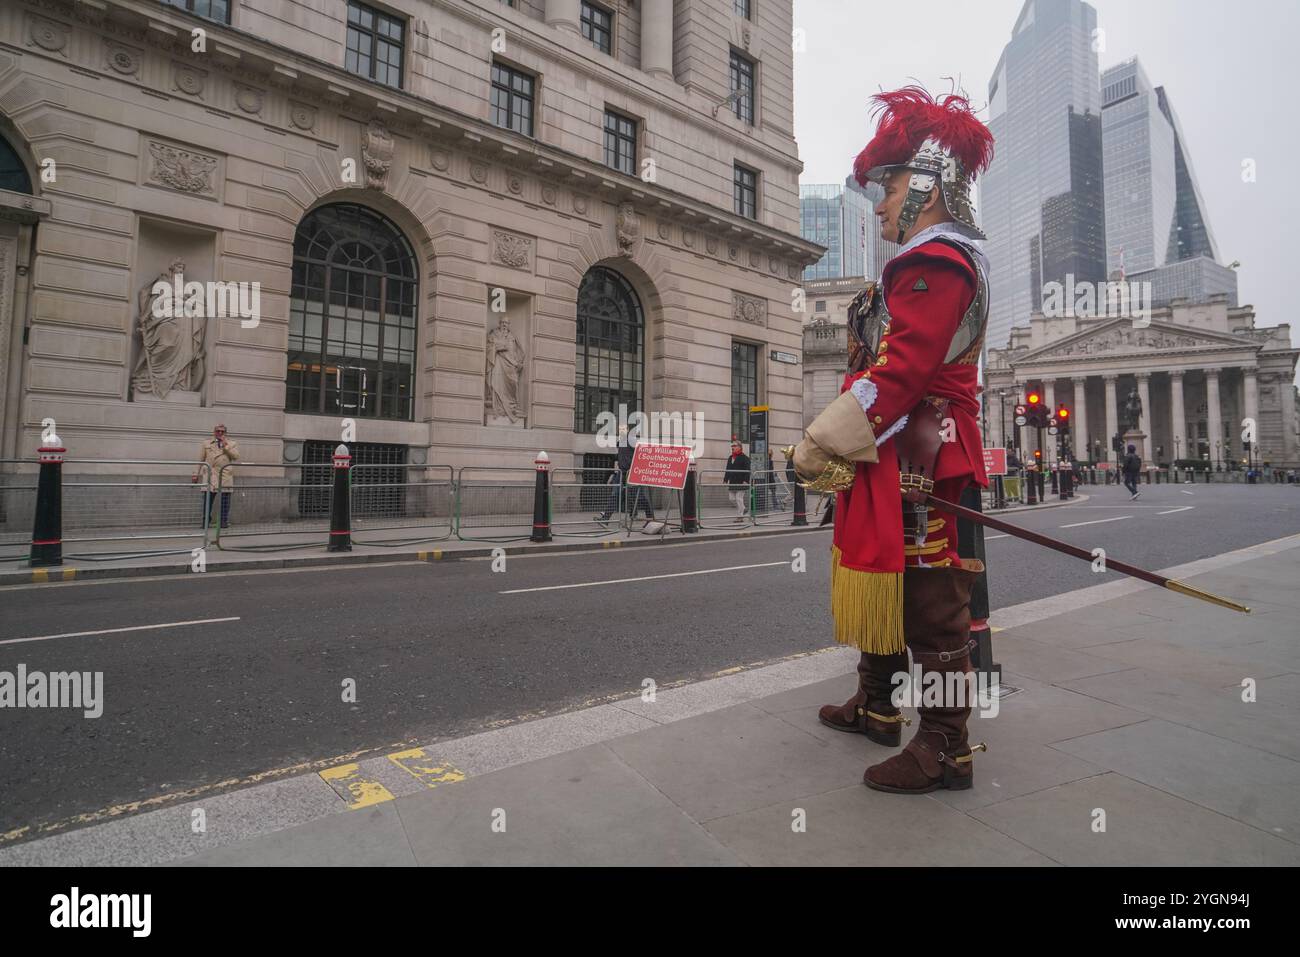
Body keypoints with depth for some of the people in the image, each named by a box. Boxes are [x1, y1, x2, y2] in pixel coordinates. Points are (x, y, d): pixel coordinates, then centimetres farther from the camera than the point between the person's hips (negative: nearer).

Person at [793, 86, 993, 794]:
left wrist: (823, 441, -19)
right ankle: (876, 707, 33)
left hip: (918, 461, -11)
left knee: (928, 600, -2)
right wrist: (839, 442, 13)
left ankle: (945, 749, 12)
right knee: (884, 583, 17)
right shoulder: (922, 264, 23)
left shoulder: (936, 260, -10)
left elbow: (901, 370, -22)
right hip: (893, 457, 11)